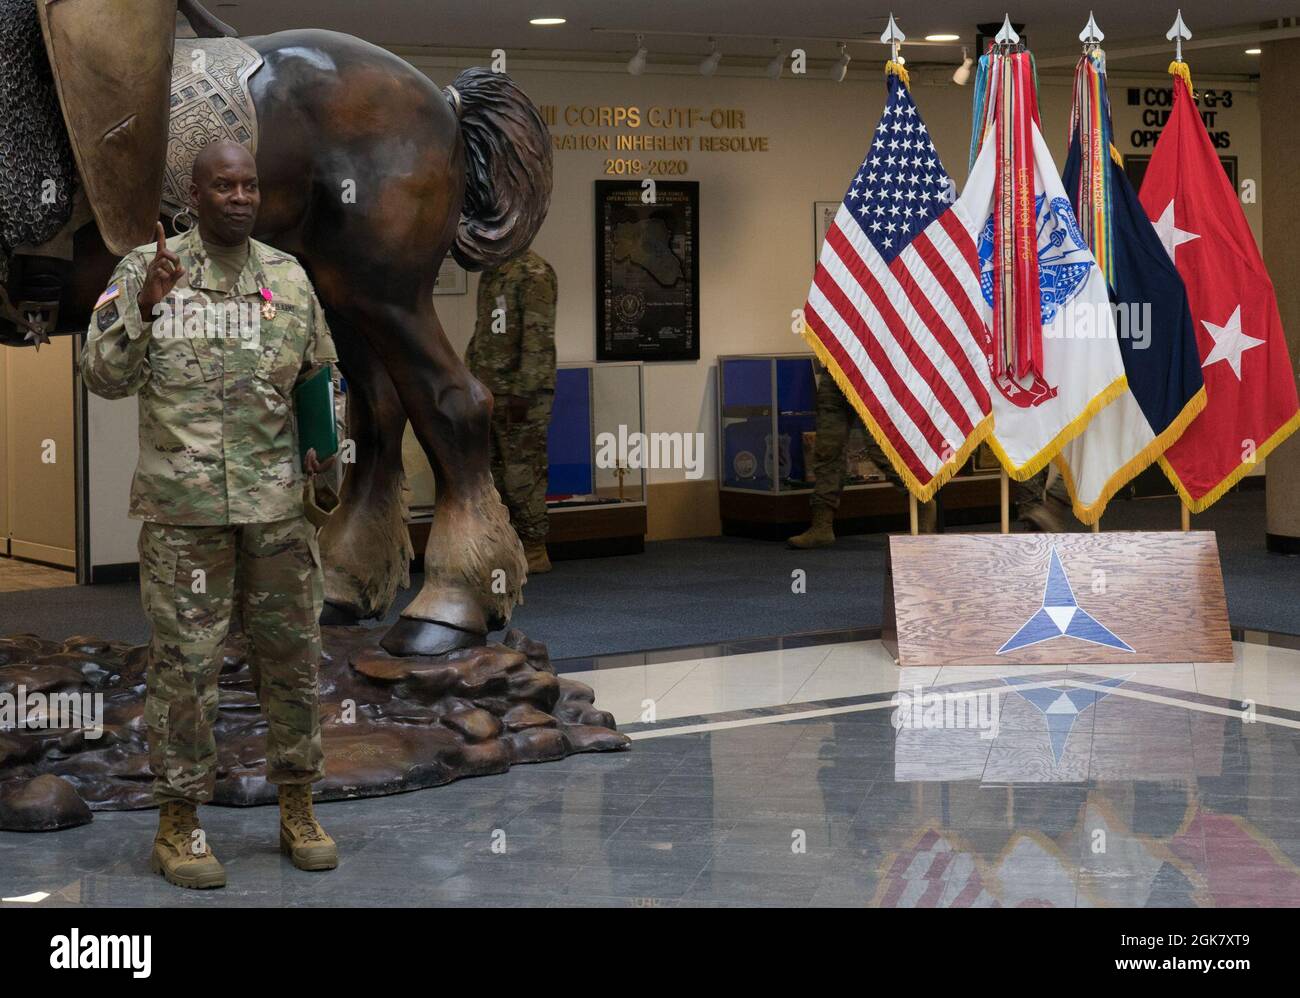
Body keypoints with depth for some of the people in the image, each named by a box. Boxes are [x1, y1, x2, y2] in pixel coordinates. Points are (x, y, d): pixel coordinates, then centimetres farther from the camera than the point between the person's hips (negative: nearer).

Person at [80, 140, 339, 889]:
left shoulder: (289, 277, 7)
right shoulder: (144, 269, -2)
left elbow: (320, 375, 18)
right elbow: (106, 377, -8)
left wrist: (325, 446, 6)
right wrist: (145, 307, -22)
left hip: (279, 503, 3)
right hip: (185, 504, -3)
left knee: (293, 655, 9)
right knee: (186, 662, 1)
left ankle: (298, 811, 22)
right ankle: (179, 823, 12)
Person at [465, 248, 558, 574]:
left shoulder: (533, 274, -12)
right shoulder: (491, 273, 17)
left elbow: (539, 338, -18)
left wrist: (522, 392, -22)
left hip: (521, 396, -9)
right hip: (489, 394, 9)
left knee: (522, 473, -4)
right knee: (492, 474, 10)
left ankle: (534, 551, 3)